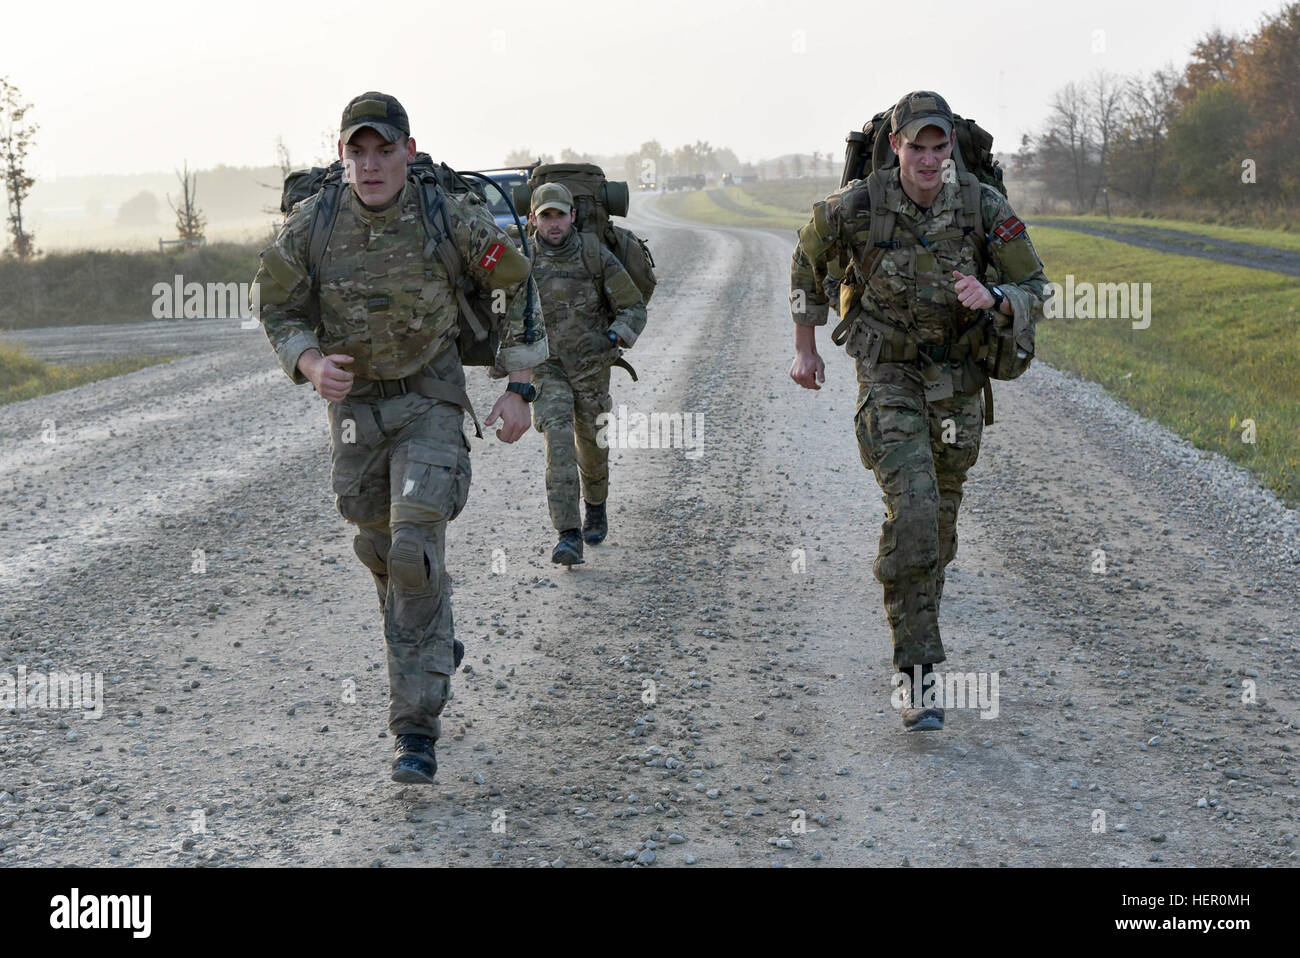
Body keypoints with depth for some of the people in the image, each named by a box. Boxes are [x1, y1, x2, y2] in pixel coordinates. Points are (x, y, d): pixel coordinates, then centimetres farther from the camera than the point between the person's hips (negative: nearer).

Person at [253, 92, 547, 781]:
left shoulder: (452, 217, -18)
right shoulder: (311, 225, -14)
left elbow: (518, 285, -3)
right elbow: (280, 311, 1)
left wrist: (518, 389, -6)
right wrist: (312, 366, -21)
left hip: (430, 398, -3)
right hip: (353, 400, 3)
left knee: (416, 548, -17)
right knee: (379, 547, 16)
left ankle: (415, 727, -10)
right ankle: (432, 645, 47)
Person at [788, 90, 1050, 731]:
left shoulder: (985, 207, -13)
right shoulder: (857, 205, -15)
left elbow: (1035, 293, -8)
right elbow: (809, 256, 6)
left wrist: (991, 297, -31)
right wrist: (804, 346, 10)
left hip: (957, 383, 3)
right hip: (888, 379, -3)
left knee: (939, 522, 15)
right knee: (913, 511, -22)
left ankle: (914, 621, 44)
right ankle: (917, 677, -17)